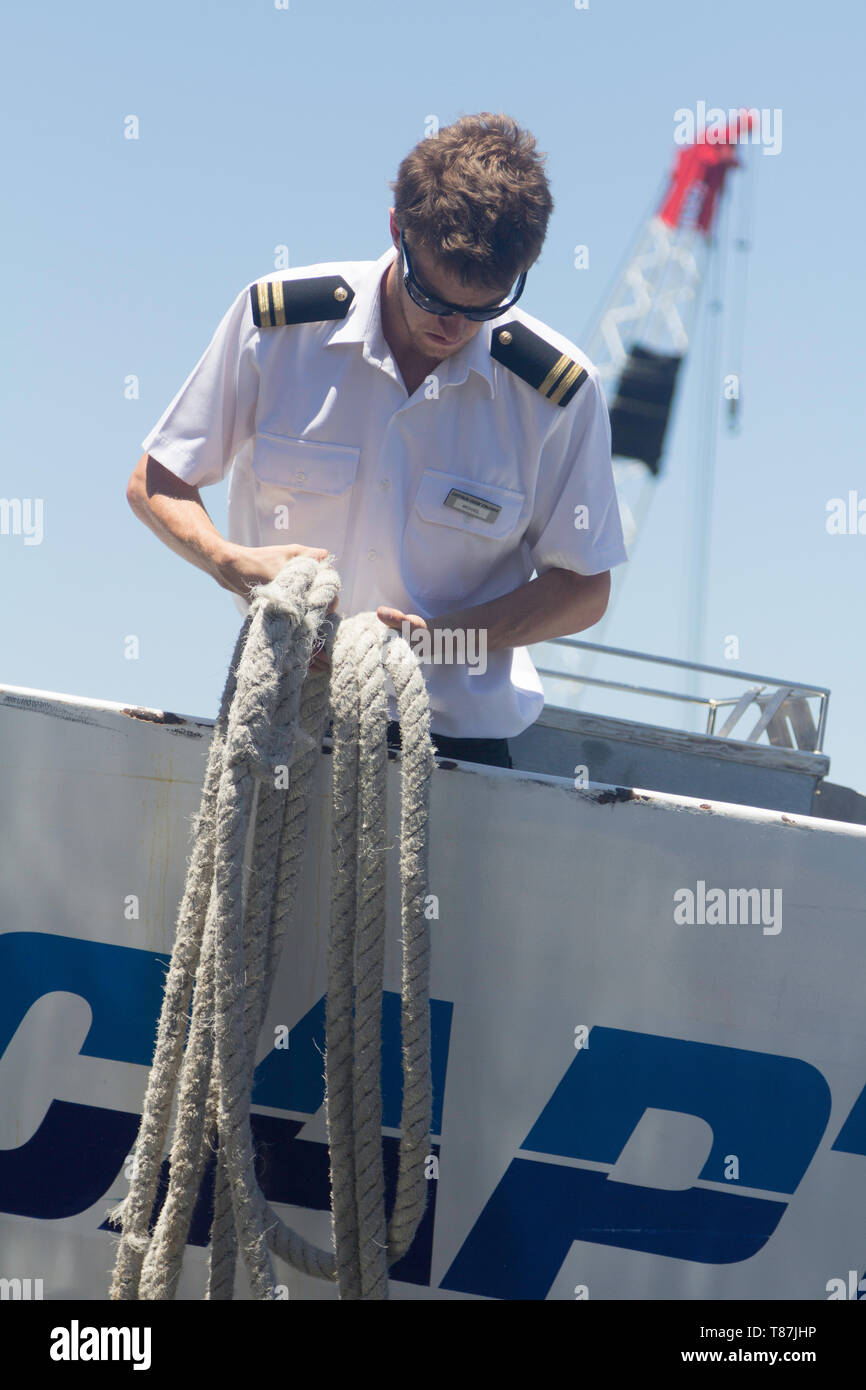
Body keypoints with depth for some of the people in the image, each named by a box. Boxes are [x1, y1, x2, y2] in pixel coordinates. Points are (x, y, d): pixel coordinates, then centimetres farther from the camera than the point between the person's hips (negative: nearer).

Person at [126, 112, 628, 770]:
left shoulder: (560, 392, -6)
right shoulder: (276, 322, -5)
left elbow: (584, 589, 4)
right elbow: (155, 483, 6)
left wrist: (437, 637, -13)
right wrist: (232, 562, -15)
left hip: (453, 733, 0)